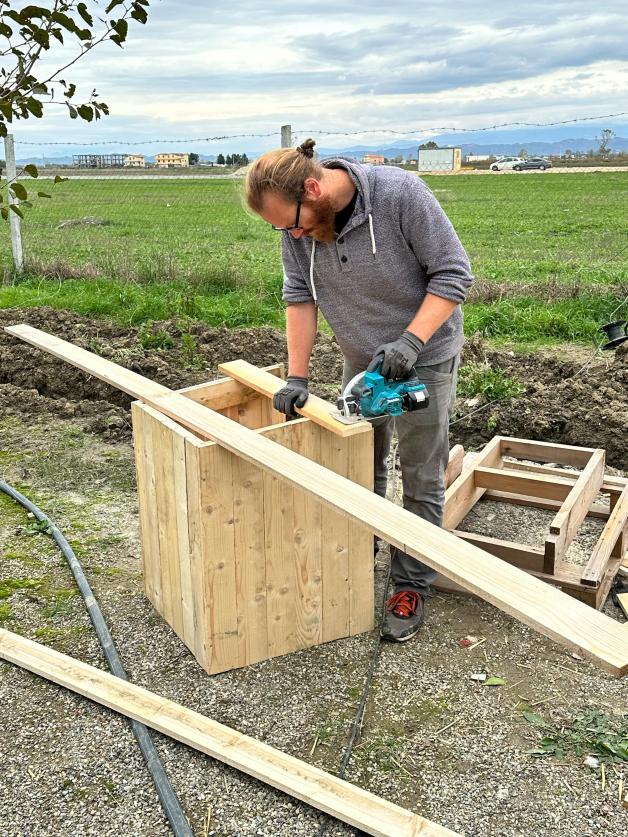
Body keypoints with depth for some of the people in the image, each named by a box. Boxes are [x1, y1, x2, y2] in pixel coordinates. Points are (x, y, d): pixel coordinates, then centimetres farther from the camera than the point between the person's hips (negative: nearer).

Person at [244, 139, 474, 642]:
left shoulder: (399, 193, -27)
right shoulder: (298, 223, -12)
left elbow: (453, 273, -21)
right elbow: (300, 296, -5)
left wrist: (410, 341, -30)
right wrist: (297, 378, -10)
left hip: (425, 356, -5)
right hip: (362, 359, 5)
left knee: (421, 480, 2)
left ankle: (412, 586, 16)